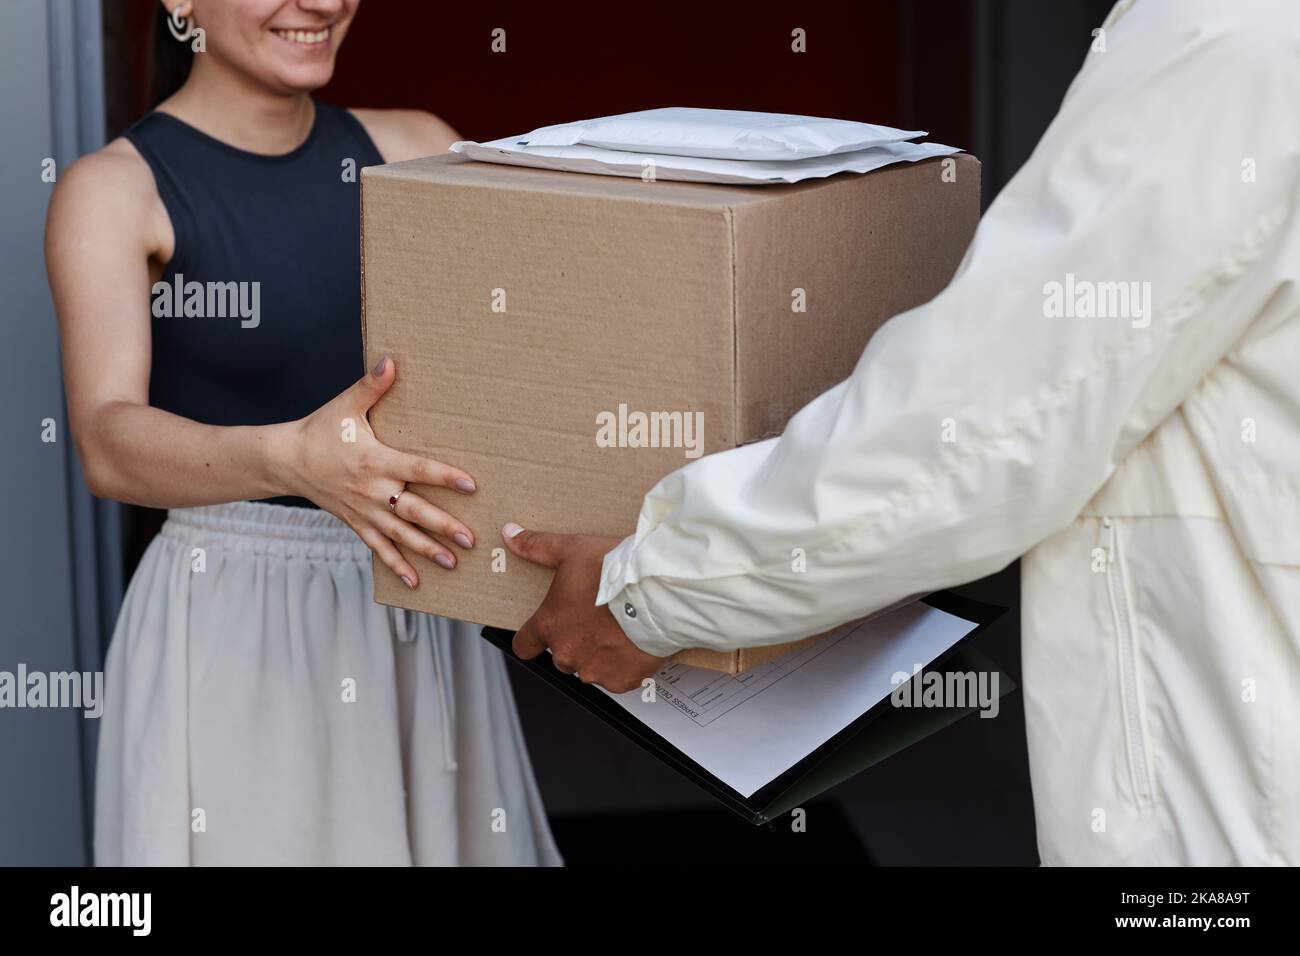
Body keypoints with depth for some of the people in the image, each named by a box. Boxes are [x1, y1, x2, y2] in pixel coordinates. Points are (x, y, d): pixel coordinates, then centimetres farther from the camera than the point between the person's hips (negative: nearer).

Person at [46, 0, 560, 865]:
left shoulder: (416, 151, 6)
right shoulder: (117, 190, -8)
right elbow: (108, 444, -21)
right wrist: (293, 459, -39)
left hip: (423, 620, 4)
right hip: (232, 623, -4)